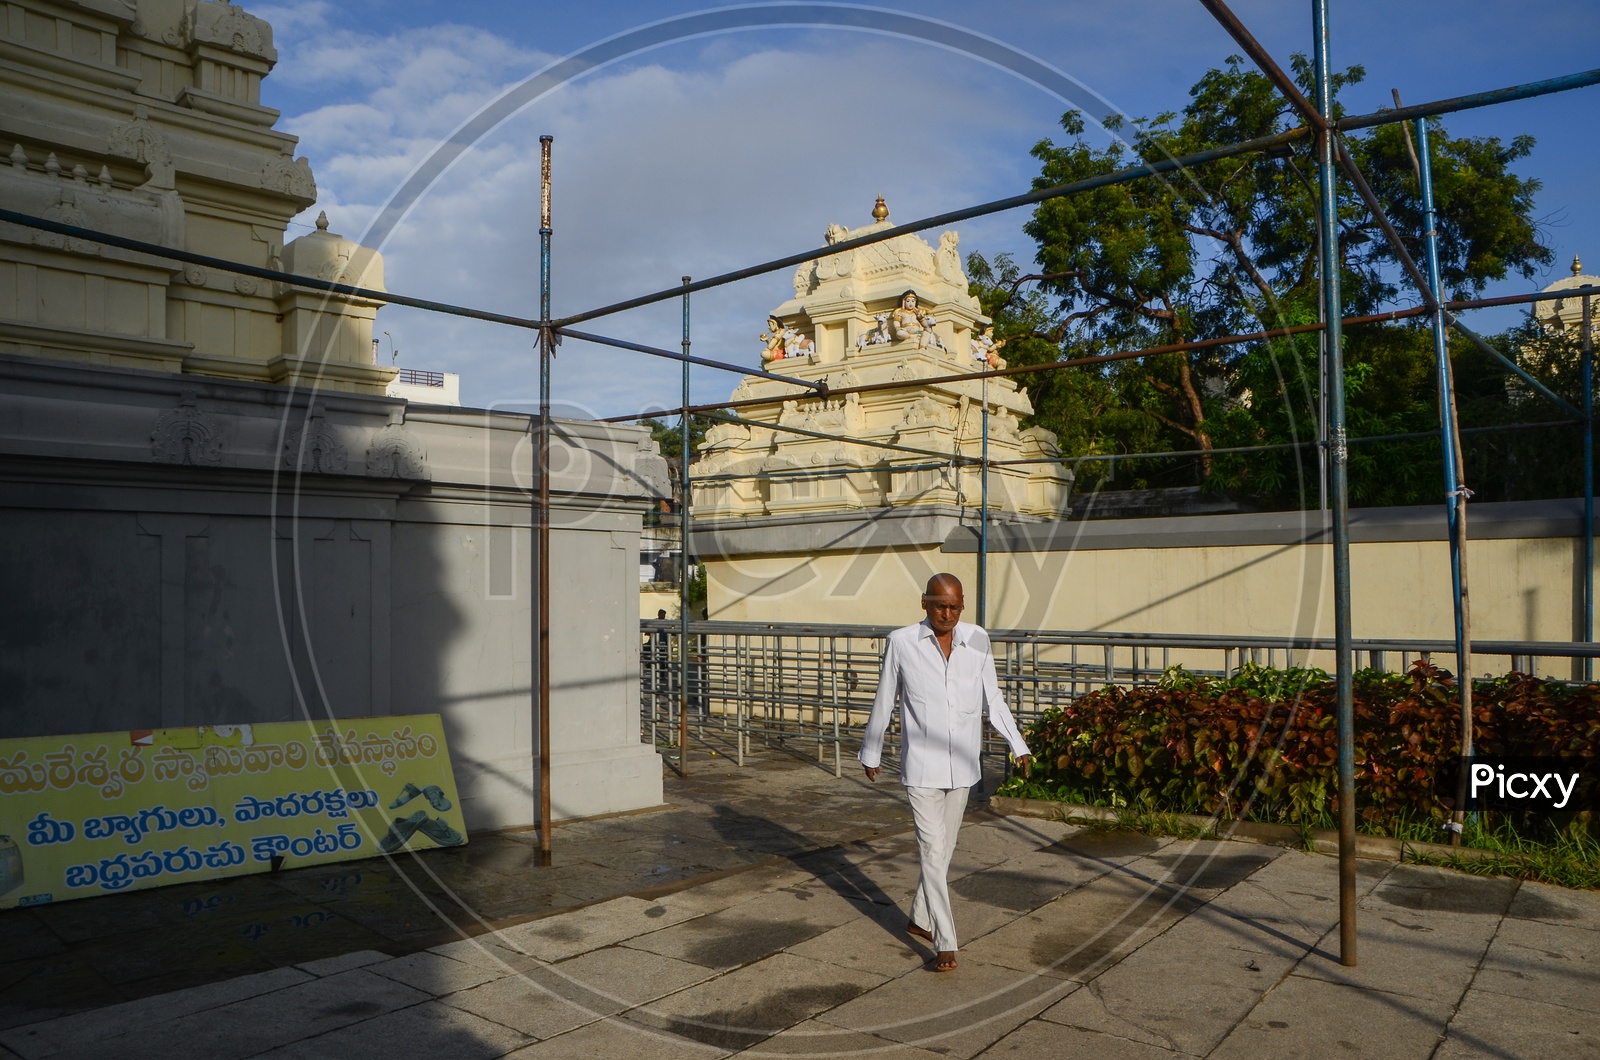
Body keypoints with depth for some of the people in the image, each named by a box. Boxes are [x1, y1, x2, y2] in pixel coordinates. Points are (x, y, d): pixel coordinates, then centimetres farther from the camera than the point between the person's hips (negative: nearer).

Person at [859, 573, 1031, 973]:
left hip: (962, 767, 4)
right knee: (933, 853, -4)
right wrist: (871, 753, 9)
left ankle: (920, 919, 35)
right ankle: (946, 944, 4)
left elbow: (993, 699, 9)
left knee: (944, 850, 16)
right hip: (921, 767, -4)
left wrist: (1018, 745, 2)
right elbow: (884, 702, 2)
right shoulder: (901, 642, -8)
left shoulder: (977, 641, 0)